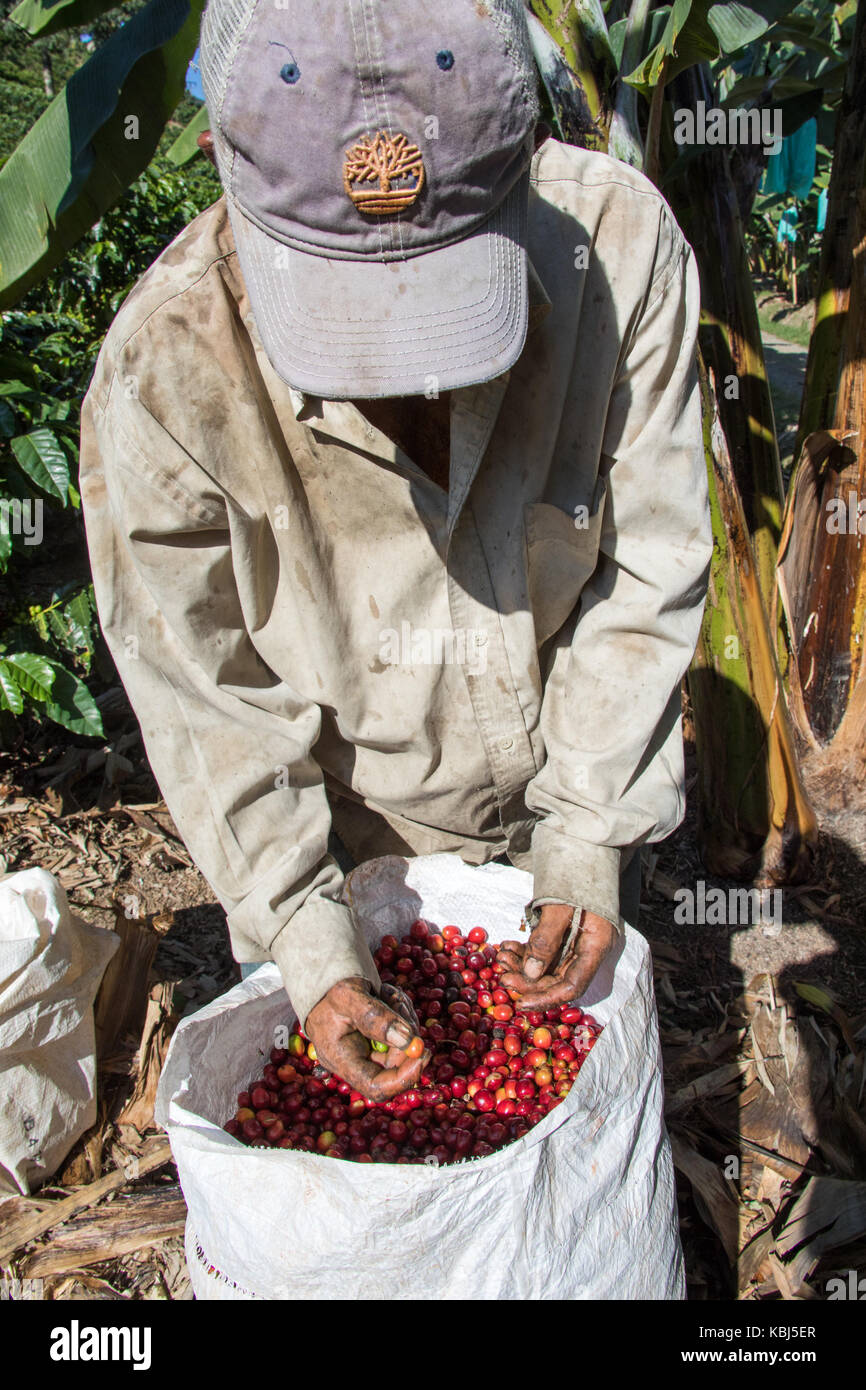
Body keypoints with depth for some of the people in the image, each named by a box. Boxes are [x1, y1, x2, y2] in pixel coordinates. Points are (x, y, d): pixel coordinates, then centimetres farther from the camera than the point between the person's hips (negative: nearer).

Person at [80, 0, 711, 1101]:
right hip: (340, 847, -1)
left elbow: (646, 569, -16)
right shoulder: (166, 368, -28)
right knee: (340, 1106, 19)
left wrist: (592, 832, -17)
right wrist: (305, 935, -22)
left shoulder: (621, 241, -25)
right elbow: (207, 701, -18)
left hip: (568, 804, 2)